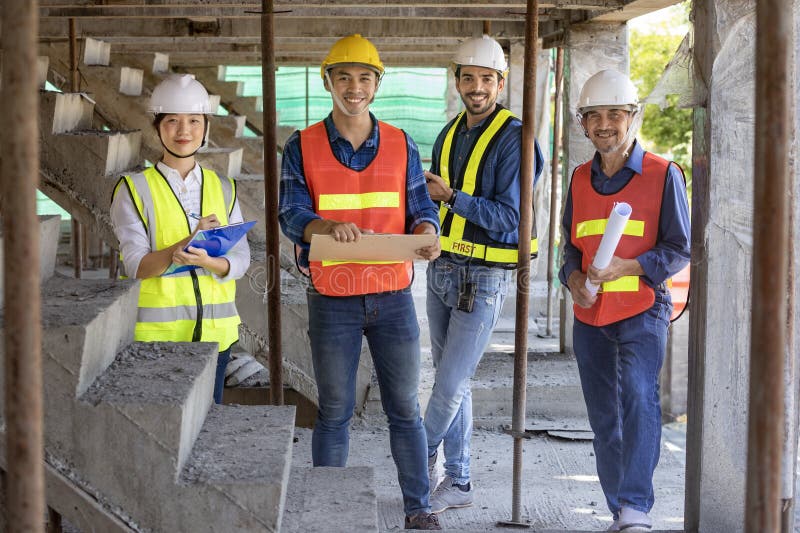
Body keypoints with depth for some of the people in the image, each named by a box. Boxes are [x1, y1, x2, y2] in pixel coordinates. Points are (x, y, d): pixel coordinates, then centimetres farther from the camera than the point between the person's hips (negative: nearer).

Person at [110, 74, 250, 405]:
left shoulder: (223, 189, 10)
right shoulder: (134, 189, -1)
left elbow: (240, 259, 2)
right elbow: (135, 265, -9)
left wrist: (207, 261, -20)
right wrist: (187, 243, -24)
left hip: (214, 331, 3)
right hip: (154, 331, -3)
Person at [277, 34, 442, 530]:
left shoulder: (401, 145, 5)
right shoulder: (303, 146, 0)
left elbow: (420, 207, 4)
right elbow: (292, 214, -10)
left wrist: (427, 233, -20)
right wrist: (330, 227, -31)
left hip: (393, 297, 1)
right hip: (333, 300, -1)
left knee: (405, 408, 7)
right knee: (334, 411, 7)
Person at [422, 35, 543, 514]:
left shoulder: (514, 138, -12)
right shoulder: (449, 134, 10)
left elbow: (509, 217, -17)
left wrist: (452, 197, -22)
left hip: (483, 278, -7)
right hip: (442, 270, 7)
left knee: (451, 384, -6)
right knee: (453, 381, 12)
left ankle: (423, 455, 18)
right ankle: (458, 483, 21)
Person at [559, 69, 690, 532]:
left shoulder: (663, 175, -3)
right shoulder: (580, 179, 11)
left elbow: (680, 249, -4)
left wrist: (627, 267, -18)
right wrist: (573, 277, -3)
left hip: (643, 312, -5)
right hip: (590, 316, 5)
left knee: (638, 394, -26)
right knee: (604, 419, 9)